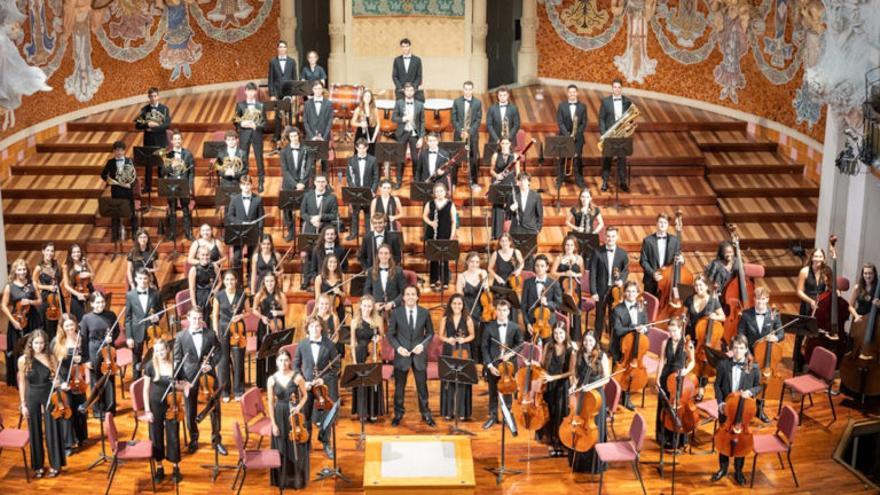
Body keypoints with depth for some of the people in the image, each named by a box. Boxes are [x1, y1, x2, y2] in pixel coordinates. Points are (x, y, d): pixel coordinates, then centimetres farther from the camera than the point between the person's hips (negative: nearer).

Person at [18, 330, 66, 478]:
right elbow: (22, 383, 0)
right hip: (32, 397, 1)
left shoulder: (51, 357, -6)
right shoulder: (23, 360, -5)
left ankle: (55, 465, 16)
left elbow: (56, 378, 3)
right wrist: (23, 404, 0)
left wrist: (57, 382, -17)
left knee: (52, 430, 4)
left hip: (49, 395, -1)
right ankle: (38, 466, 20)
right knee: (35, 432, 8)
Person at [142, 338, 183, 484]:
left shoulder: (175, 365, -5)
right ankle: (159, 469, 22)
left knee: (173, 437, 5)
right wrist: (147, 410, -7)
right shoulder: (150, 365, -7)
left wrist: (182, 386, -17)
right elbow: (146, 389, -4)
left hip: (171, 405, 0)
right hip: (155, 405, 0)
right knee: (156, 438, 8)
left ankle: (175, 469, 19)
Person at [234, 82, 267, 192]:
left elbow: (264, 122, 1)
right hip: (244, 135, 0)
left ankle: (261, 182, 15)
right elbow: (236, 121, 3)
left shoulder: (260, 106, 3)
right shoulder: (240, 105, 4)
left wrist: (255, 125, -17)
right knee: (243, 159, 3)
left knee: (259, 158, 4)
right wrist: (242, 124, -18)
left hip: (257, 134, 0)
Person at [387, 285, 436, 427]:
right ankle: (398, 414, 23)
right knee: (399, 387, 9)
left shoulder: (425, 313, -1)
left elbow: (430, 333, 6)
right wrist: (398, 347, -15)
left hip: (419, 354, 1)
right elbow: (390, 334, 0)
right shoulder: (396, 313, -4)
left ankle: (426, 414, 20)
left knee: (422, 386, 8)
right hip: (402, 354, 0)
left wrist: (423, 345, -10)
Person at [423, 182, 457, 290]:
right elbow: (424, 216, 12)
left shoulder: (450, 204, -1)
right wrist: (430, 223, -9)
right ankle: (434, 281, 14)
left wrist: (452, 235, -6)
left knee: (444, 258, 0)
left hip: (445, 235, -2)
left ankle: (445, 282, 8)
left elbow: (453, 221, 0)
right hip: (432, 234, 2)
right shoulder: (430, 203, 3)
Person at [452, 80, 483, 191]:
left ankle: (474, 182, 7)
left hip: (473, 135, 0)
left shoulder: (478, 102, 2)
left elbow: (478, 120, -2)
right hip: (459, 134, 0)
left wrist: (469, 131, -12)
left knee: (474, 159, 0)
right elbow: (454, 119, 1)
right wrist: (460, 131, -12)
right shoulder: (456, 101, 3)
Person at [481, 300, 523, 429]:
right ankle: (493, 416, 20)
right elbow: (484, 347, -3)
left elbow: (520, 344, 6)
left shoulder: (515, 327, -1)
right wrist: (489, 365, -10)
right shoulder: (489, 327, -4)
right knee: (493, 392, 8)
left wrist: (510, 354, -11)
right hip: (493, 364, 0)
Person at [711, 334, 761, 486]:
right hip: (726, 408, 1)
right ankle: (723, 468, 30)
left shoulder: (753, 368, -8)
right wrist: (720, 402, -9)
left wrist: (750, 392, -17)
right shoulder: (723, 364, -6)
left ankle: (738, 471, 26)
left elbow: (758, 386, 4)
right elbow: (717, 384, 1)